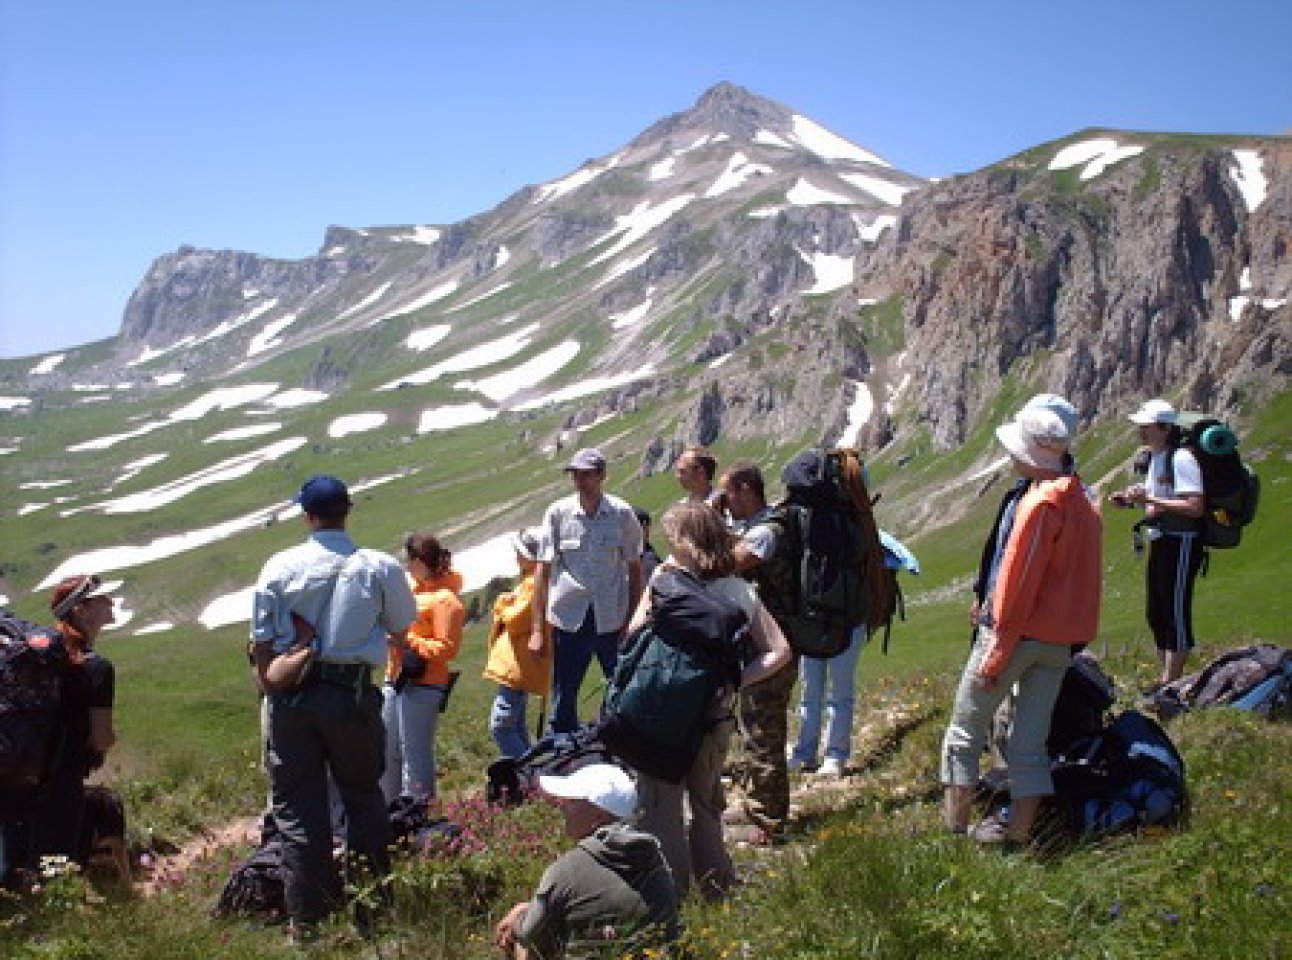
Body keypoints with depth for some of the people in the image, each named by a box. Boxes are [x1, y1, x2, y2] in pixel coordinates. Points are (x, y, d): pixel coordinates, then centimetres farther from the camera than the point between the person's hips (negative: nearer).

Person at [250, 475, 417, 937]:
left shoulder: (279, 566, -5)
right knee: (362, 795, 17)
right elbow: (401, 628, 7)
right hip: (353, 694, 0)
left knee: (296, 804, 9)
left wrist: (272, 691, 10)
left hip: (292, 695, 0)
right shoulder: (380, 567, -7)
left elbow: (263, 642, -2)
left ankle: (305, 919, 13)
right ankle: (371, 907, 24)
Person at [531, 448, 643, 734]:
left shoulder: (622, 514, -3)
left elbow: (635, 570, 3)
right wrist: (538, 629, -3)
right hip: (569, 621, 1)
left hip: (612, 621, -1)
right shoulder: (558, 513, -1)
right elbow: (543, 570, 1)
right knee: (563, 703, 8)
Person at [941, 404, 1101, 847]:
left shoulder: (1040, 503, -17)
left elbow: (1018, 583, -19)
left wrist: (996, 654, -16)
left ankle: (954, 829, 5)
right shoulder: (1084, 502, 10)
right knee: (1030, 742, 12)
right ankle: (1018, 832, 15)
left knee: (965, 731, 4)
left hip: (1020, 631, -8)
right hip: (1061, 641, 8)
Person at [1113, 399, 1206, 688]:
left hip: (1181, 542, -10)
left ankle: (1172, 680, 0)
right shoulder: (1154, 457, 13)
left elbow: (1196, 506, -22)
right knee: (1156, 612, 14)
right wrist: (1134, 499, 5)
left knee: (1175, 610, -6)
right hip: (1159, 541, 10)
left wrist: (1149, 499, -23)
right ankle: (1164, 677, 24)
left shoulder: (1181, 458, -16)